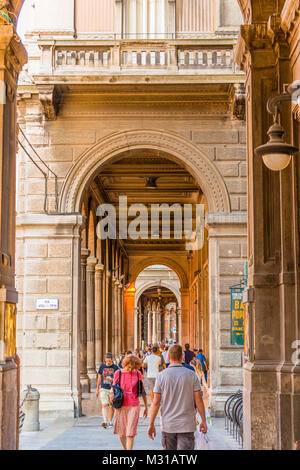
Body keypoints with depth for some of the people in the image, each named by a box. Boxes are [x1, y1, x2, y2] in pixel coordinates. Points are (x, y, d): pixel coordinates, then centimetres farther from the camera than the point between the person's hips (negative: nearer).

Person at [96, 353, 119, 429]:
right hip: (103, 389, 0)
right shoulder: (102, 367, 6)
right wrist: (97, 389, 13)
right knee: (104, 405, -13)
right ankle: (105, 421, -22)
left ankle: (110, 422, 20)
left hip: (112, 389, 0)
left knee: (111, 406, 6)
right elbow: (99, 378, 13)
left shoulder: (115, 368, 2)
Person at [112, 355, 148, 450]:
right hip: (121, 406, 1)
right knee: (121, 432, 9)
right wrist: (112, 395, -13)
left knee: (130, 433, -6)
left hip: (134, 406, -1)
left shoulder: (138, 374, 2)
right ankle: (124, 448, 34)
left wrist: (146, 407, 9)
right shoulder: (118, 373, 1)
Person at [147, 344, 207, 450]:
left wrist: (151, 424, 1)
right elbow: (198, 400, -3)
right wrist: (203, 421, 7)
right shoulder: (191, 375, -3)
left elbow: (156, 403, -5)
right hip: (187, 425, -1)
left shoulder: (161, 376, -4)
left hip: (168, 425, 1)